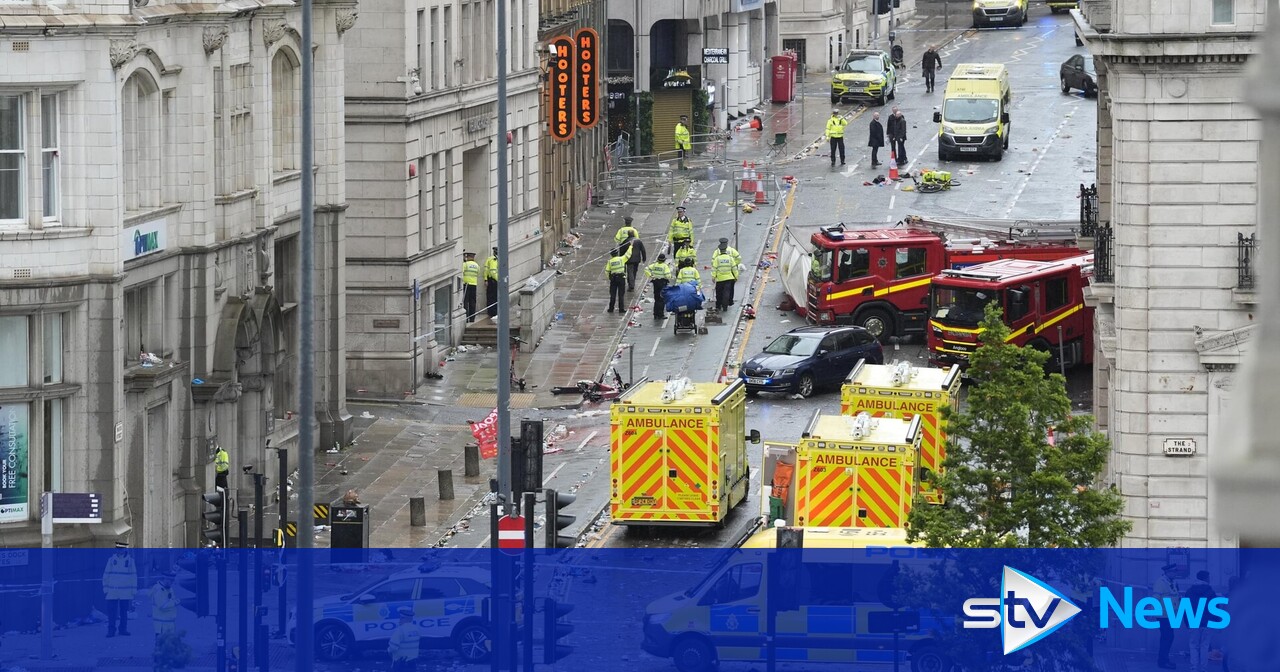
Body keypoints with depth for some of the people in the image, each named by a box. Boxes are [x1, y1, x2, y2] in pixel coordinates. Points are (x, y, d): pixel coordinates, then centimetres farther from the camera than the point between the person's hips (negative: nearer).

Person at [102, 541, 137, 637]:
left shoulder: (130, 561, 2)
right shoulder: (111, 560, 3)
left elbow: (133, 575, 6)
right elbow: (106, 574, 6)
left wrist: (134, 590, 3)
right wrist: (105, 588, 2)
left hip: (125, 592, 0)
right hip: (112, 592, 0)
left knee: (124, 612, 6)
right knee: (111, 612, -4)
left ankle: (123, 629, 14)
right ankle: (111, 630, -2)